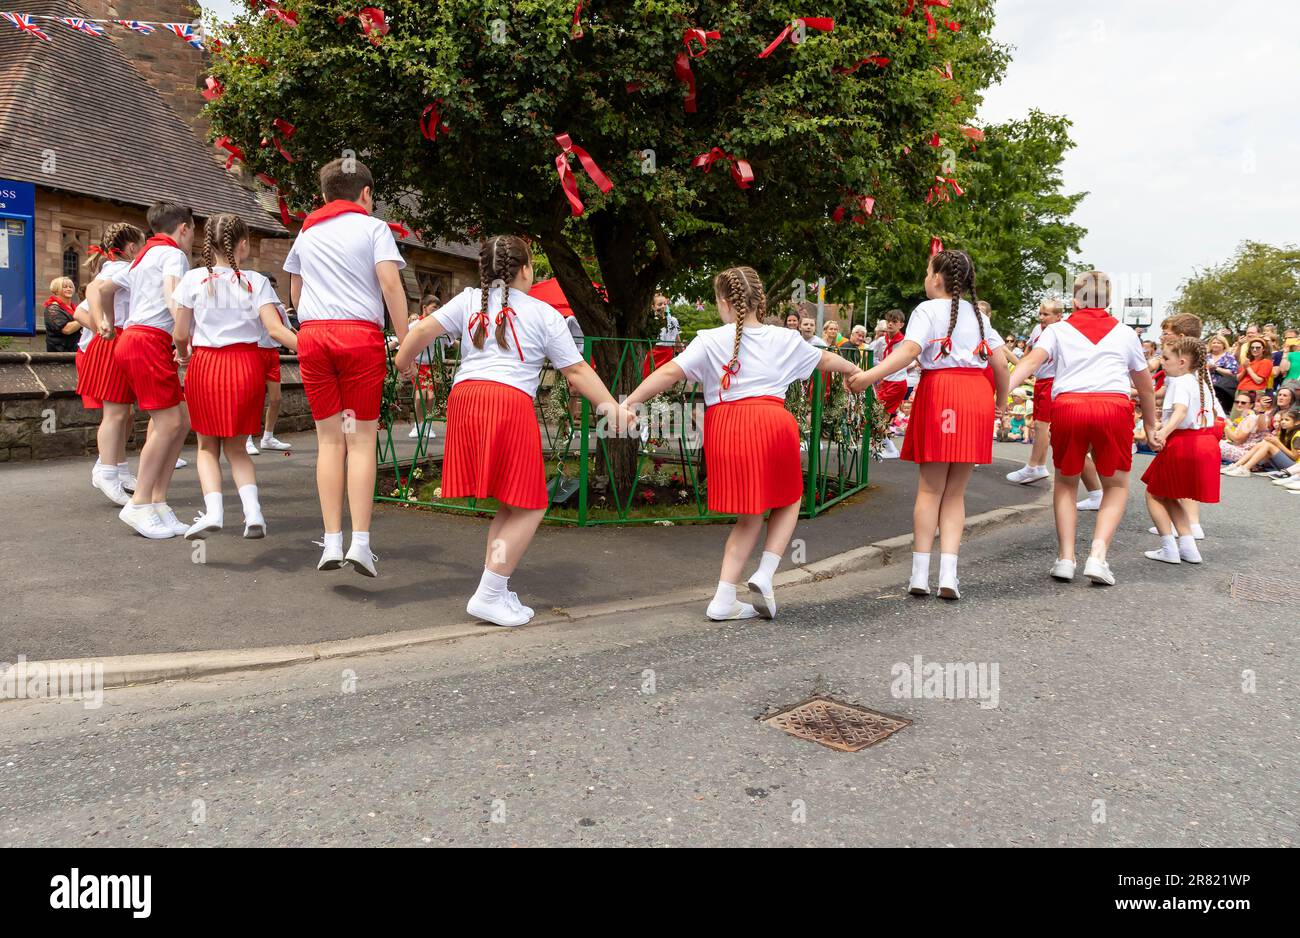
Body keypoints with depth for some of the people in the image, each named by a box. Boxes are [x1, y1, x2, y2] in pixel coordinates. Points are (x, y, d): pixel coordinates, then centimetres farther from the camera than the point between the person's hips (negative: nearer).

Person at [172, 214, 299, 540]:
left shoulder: (194, 279, -1)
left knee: (208, 446, 14)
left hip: (205, 365, -1)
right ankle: (253, 510, -4)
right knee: (235, 445, 15)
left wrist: (183, 354, 21)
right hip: (247, 365, 1)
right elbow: (275, 329, -12)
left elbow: (180, 334, 1)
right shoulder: (256, 281, -1)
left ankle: (213, 510, -9)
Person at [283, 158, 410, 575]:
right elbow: (390, 283, -8)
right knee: (361, 439, -1)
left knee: (329, 439, 7)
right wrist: (405, 340, -8)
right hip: (361, 335, -4)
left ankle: (332, 541, 3)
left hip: (312, 335, 4)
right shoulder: (373, 228, 5)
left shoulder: (306, 233, 21)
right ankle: (360, 542, -7)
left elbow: (295, 293, 27)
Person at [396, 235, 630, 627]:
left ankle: (497, 592, 17)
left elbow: (423, 329, 8)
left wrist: (404, 360, 26)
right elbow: (577, 373, 10)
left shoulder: (469, 300, 18)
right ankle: (488, 597, 1)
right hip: (512, 403, -5)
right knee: (529, 507, 5)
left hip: (464, 396, 5)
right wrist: (613, 406, 18)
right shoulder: (545, 315, 11)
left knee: (511, 505, 17)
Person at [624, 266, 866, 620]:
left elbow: (671, 372, -8)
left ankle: (723, 599, 11)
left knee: (750, 515, 16)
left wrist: (628, 402, -5)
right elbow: (825, 359, 30)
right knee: (788, 500, 24)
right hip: (773, 423, 0)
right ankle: (765, 574, 5)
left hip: (725, 430, 1)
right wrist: (856, 369, 49)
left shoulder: (710, 340, 4)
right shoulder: (784, 339, 13)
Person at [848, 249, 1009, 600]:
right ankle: (948, 574, -3)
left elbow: (910, 350, -17)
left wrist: (869, 375, -27)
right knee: (955, 492, 7)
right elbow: (1001, 363, 11)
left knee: (930, 488, 3)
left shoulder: (927, 310, 2)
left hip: (939, 391, -4)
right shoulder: (978, 314, 18)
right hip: (977, 395, 4)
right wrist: (1001, 401, 25)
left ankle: (919, 574, 2)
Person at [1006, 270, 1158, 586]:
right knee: (1116, 485, 18)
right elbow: (1145, 387, 27)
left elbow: (1031, 361, -3)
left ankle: (1066, 557, 12)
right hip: (1114, 407, 0)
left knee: (1066, 482, 22)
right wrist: (1151, 426, 38)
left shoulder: (1058, 330, 16)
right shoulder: (1125, 334, 21)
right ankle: (1098, 555, -1)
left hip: (1067, 406, 0)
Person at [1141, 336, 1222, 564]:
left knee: (1154, 495, 5)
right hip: (1206, 442, 9)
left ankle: (1169, 548, -2)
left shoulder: (1180, 383, -14)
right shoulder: (1203, 381, 13)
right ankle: (1188, 547, 14)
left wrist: (1164, 432, -48)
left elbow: (1181, 410, -32)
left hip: (1181, 443, -9)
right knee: (1170, 497, 20)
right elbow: (1217, 413, 22)